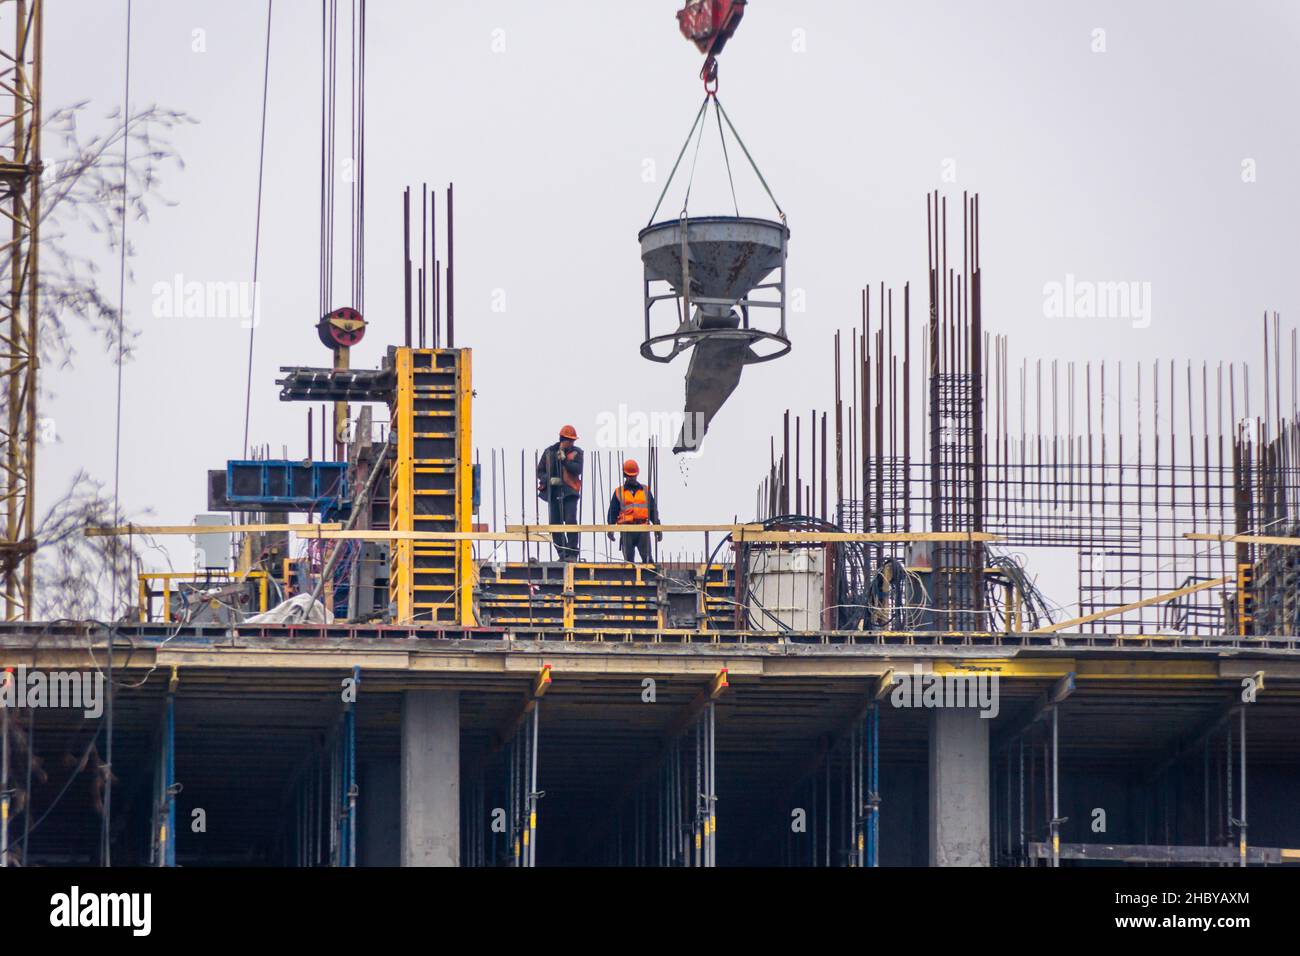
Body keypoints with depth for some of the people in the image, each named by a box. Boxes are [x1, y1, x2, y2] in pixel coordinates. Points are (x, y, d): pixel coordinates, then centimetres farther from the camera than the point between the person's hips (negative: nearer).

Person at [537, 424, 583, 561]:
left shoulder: (576, 452, 5)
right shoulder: (549, 452, 9)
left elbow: (578, 470, -10)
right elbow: (540, 472, 11)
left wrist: (564, 460, -20)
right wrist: (549, 479, -7)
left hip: (570, 493, -3)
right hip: (553, 493, 3)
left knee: (571, 521, -15)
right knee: (555, 524, 1)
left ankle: (572, 553, -10)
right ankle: (562, 554, 9)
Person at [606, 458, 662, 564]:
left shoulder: (645, 491, 16)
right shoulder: (619, 492, 12)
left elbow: (653, 510, 16)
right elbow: (613, 512, 9)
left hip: (643, 531, 0)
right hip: (627, 531, 0)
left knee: (647, 558, -11)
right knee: (628, 560, -2)